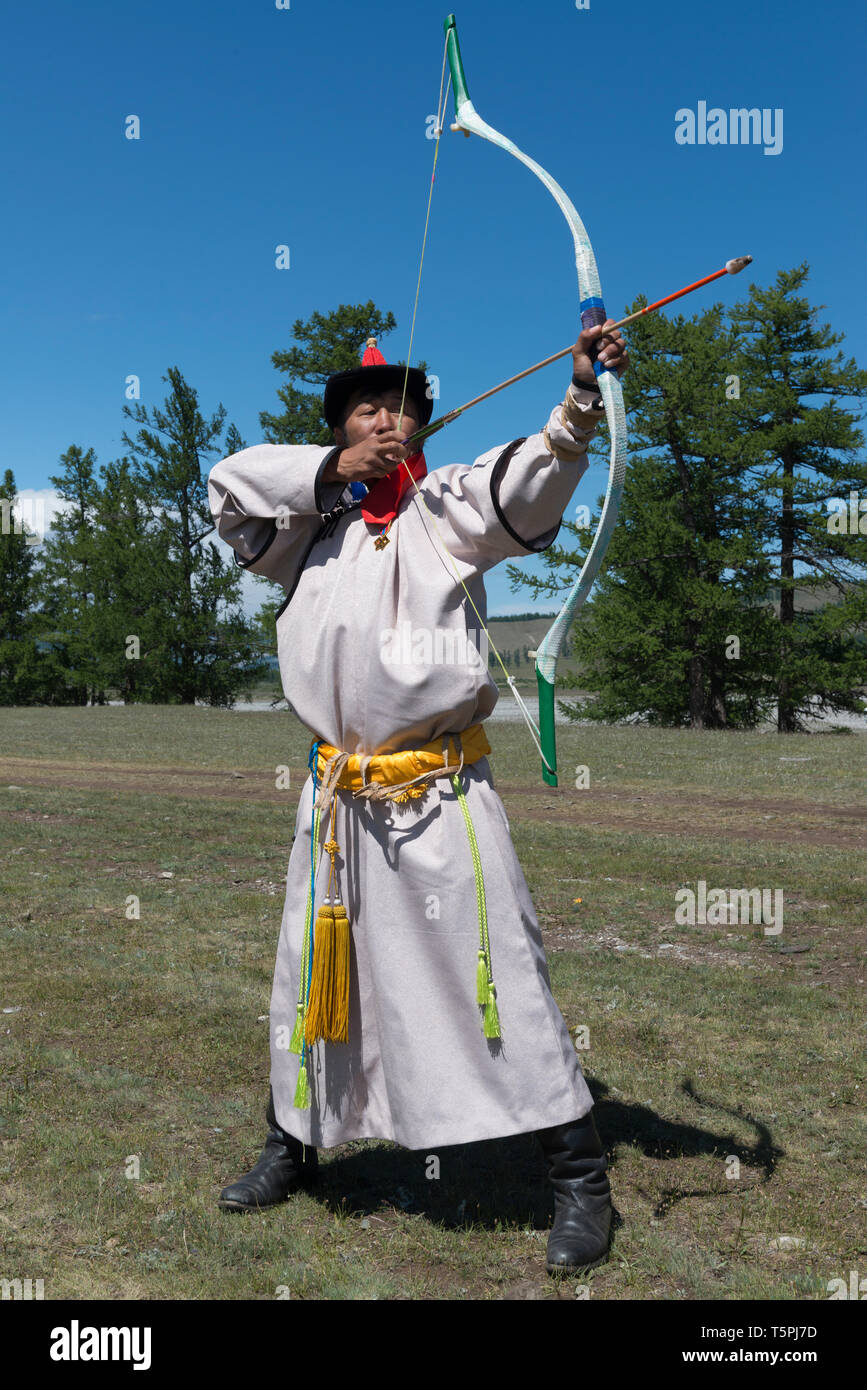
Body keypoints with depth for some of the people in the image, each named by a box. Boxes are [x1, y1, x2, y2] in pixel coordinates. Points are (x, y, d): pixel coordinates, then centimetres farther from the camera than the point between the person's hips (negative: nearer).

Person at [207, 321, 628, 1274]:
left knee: (496, 975, -3)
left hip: (438, 799, -5)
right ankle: (293, 1143, 40)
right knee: (313, 974, 18)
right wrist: (330, 471, -6)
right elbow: (229, 485, 5)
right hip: (335, 795, 5)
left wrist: (582, 398, -36)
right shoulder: (309, 523, 12)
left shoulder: (446, 507, -2)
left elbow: (528, 478, -18)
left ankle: (579, 1176, 13)